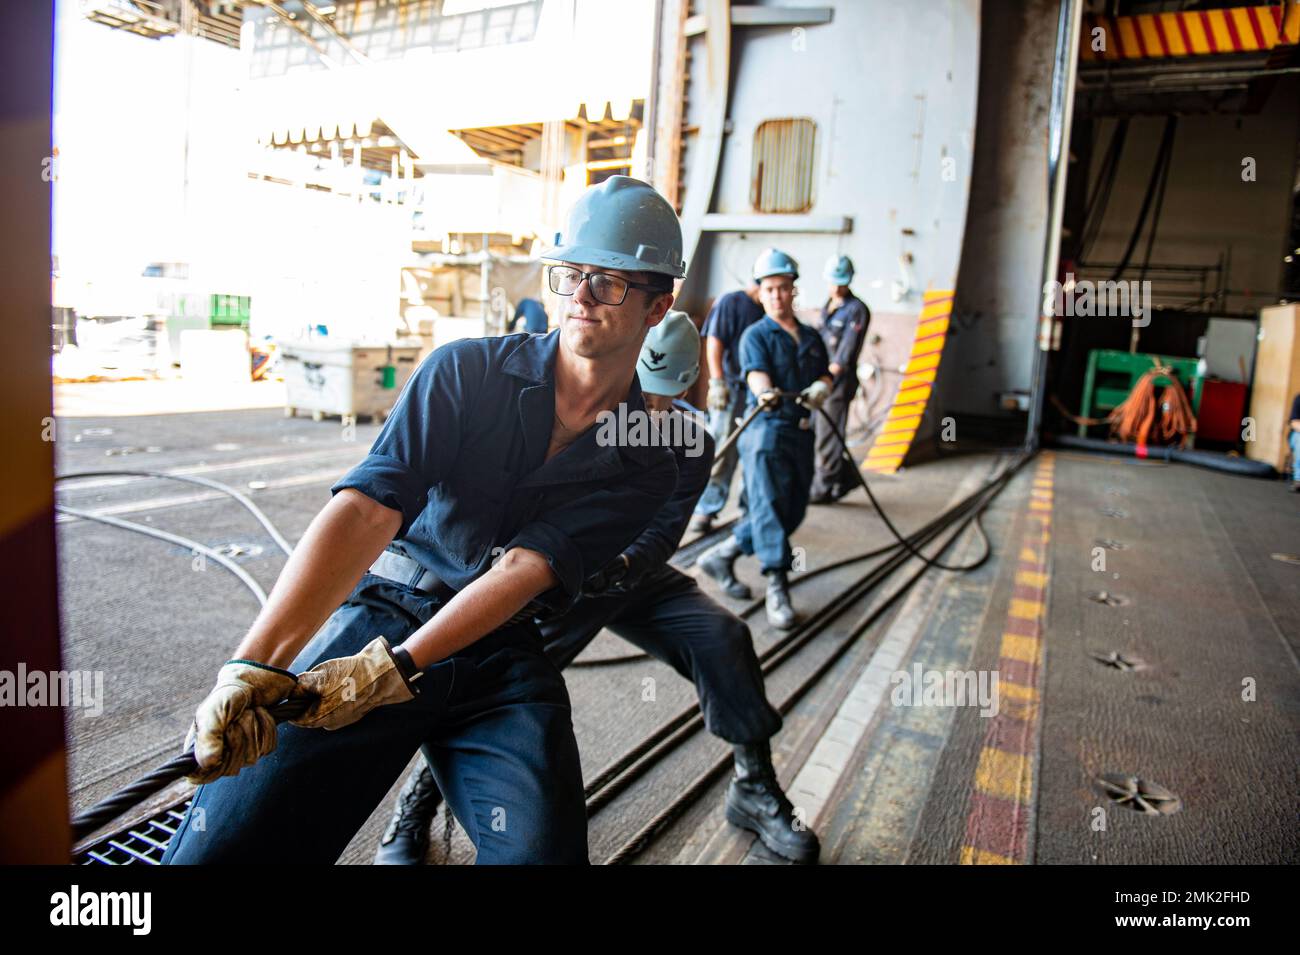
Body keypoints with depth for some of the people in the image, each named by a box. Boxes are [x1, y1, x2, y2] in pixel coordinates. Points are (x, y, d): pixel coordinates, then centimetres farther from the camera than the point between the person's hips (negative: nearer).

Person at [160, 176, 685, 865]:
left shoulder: (646, 465, 1)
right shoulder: (467, 371, -2)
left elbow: (525, 567, -10)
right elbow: (364, 509, -15)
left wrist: (391, 669, -21)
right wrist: (256, 665, -26)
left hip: (502, 659, 1)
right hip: (384, 607, -1)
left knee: (542, 848, -19)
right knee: (221, 845, -12)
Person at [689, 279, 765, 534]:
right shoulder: (730, 302, -2)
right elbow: (714, 343, -8)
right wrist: (717, 382, -17)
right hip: (732, 389, -6)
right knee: (721, 451, -6)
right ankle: (705, 511, 1)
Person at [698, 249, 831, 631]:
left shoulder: (811, 336, 19)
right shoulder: (756, 335, 2)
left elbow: (825, 375, 13)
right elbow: (756, 372, -16)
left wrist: (820, 388, -11)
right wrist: (765, 393, -38)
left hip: (801, 432, 7)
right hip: (766, 429, -6)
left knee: (793, 510, 7)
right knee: (770, 506, -12)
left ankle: (722, 556, 18)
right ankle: (777, 589, -9)